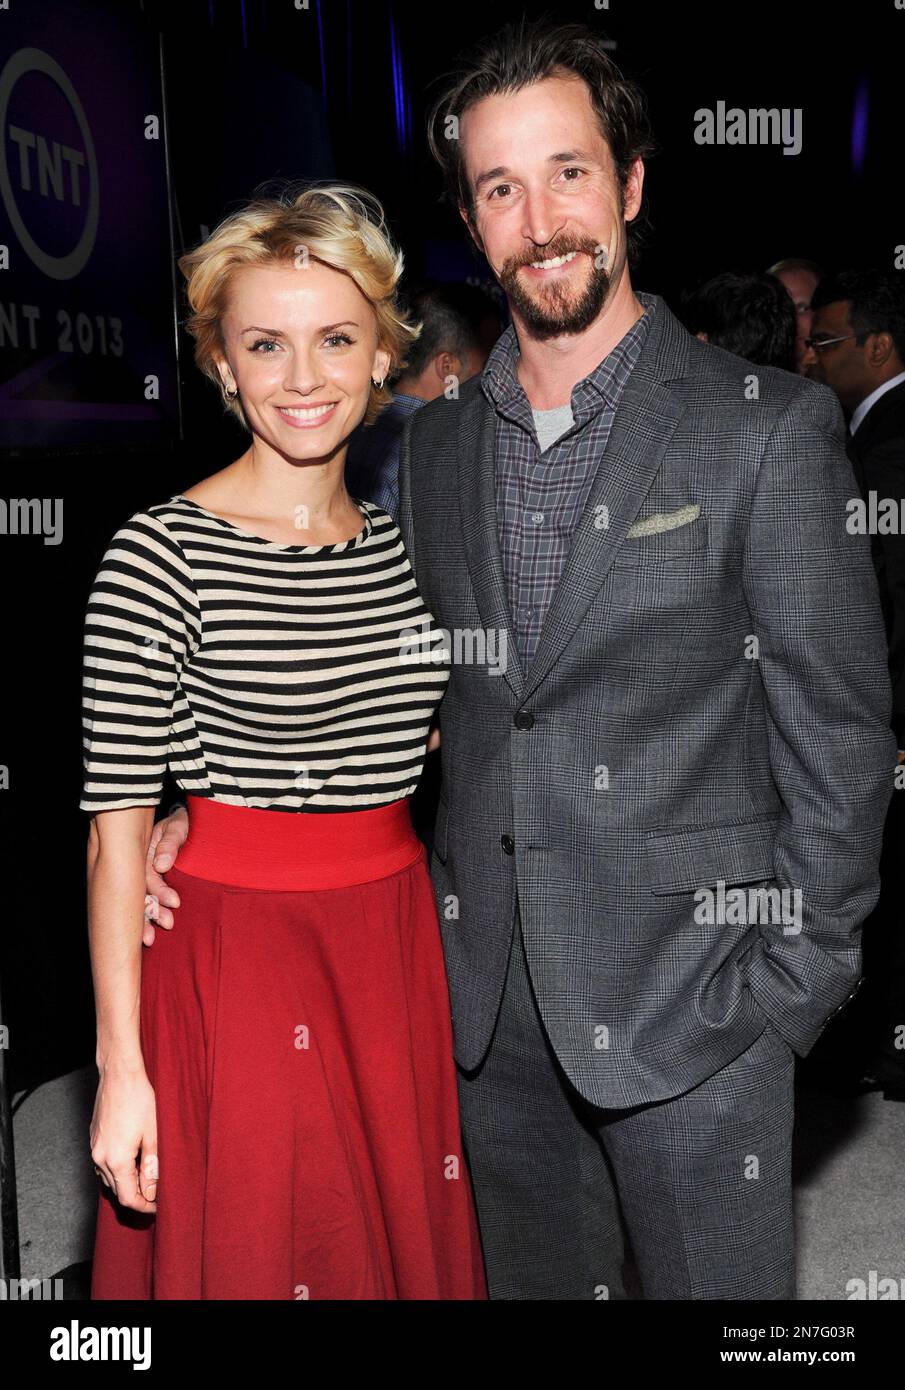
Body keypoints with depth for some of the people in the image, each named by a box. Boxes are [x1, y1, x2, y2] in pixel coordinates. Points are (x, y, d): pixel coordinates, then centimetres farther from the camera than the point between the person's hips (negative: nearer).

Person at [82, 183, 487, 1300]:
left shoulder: (405, 545, 5)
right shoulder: (159, 555, -13)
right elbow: (117, 826, -13)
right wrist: (121, 1068, -13)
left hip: (397, 952, 5)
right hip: (234, 958, -5)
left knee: (402, 1241, 19)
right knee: (248, 1252, 11)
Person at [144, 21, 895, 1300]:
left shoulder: (770, 428, -9)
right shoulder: (435, 440, 7)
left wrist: (794, 981, -9)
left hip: (691, 990, -4)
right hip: (493, 998, 5)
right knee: (533, 1279, 20)